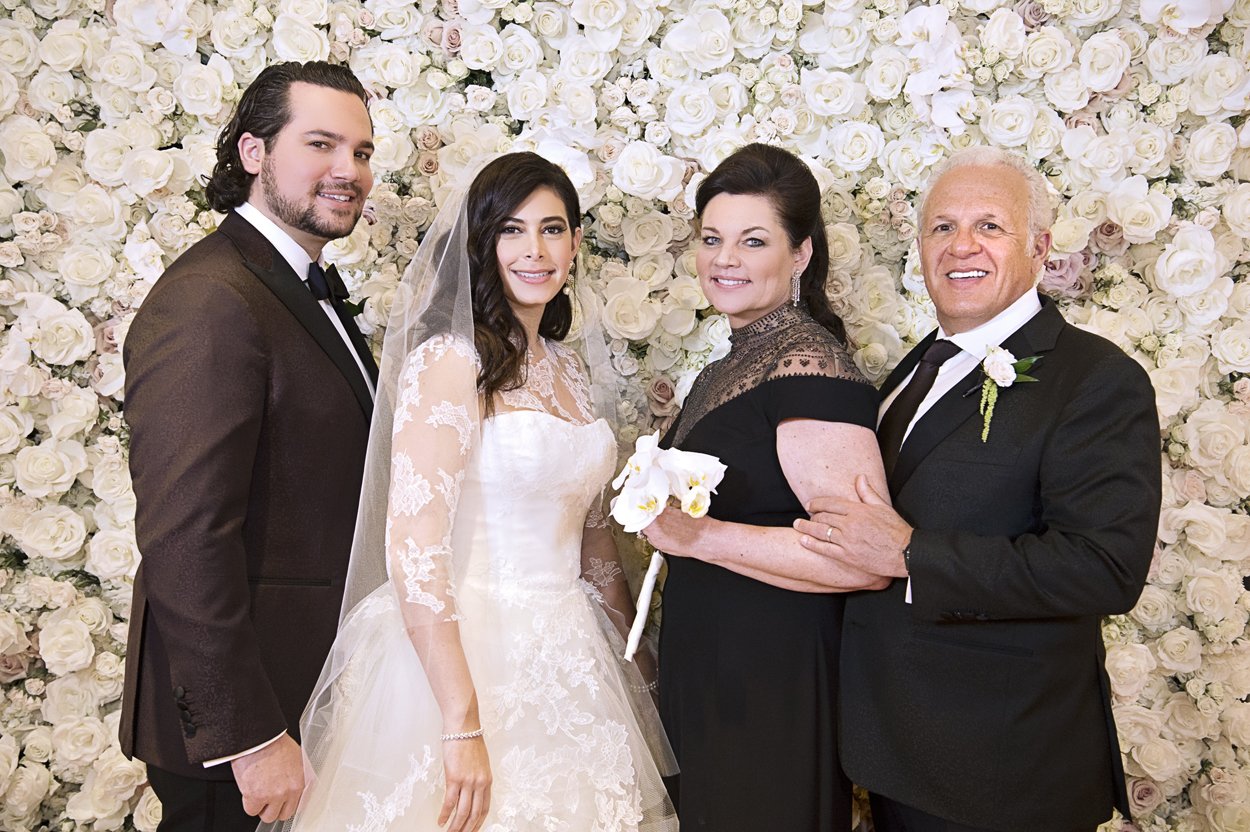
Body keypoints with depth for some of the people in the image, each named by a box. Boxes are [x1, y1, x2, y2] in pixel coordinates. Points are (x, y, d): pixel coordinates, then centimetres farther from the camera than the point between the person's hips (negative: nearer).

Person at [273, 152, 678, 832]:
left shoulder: (567, 367, 8)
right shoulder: (449, 360, -14)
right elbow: (411, 549, -21)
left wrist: (628, 649, 18)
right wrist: (463, 726, -23)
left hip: (567, 659, 7)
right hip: (466, 655, -7)